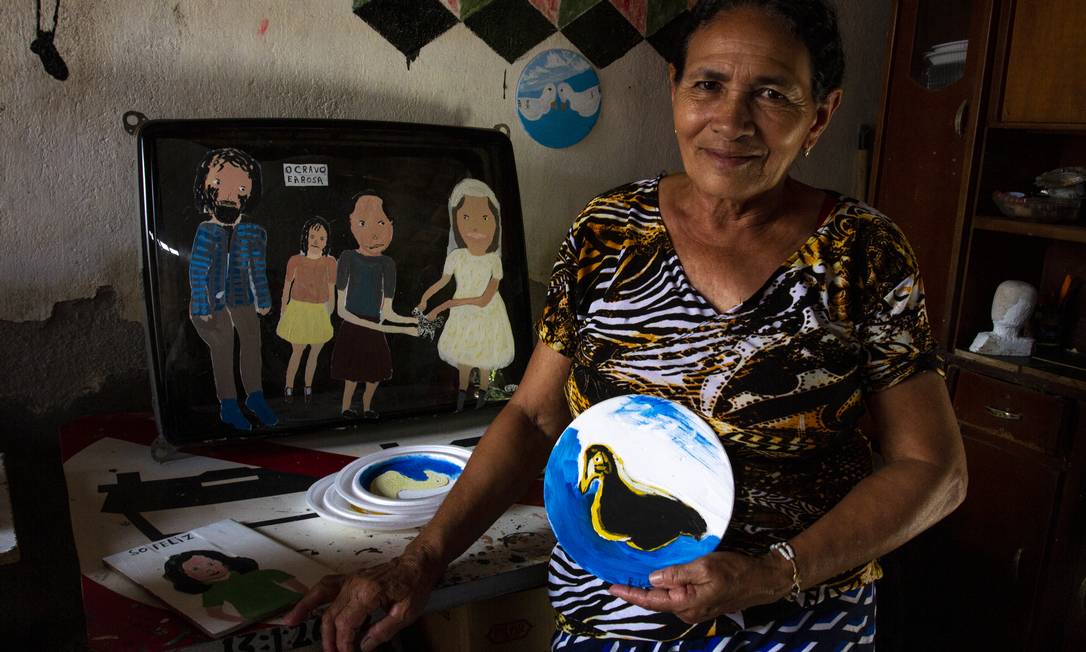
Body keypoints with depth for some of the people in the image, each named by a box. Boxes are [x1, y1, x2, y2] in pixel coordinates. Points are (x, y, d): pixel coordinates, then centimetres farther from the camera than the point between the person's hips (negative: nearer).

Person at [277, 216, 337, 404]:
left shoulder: (330, 263, -7)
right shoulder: (295, 261, -11)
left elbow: (331, 293, 2)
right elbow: (286, 289, -1)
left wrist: (329, 318, 7)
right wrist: (283, 316, 4)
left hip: (320, 313, 2)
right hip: (299, 311, -2)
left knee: (314, 353, 14)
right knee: (297, 352, 6)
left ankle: (308, 386, 33)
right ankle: (289, 387, 26)